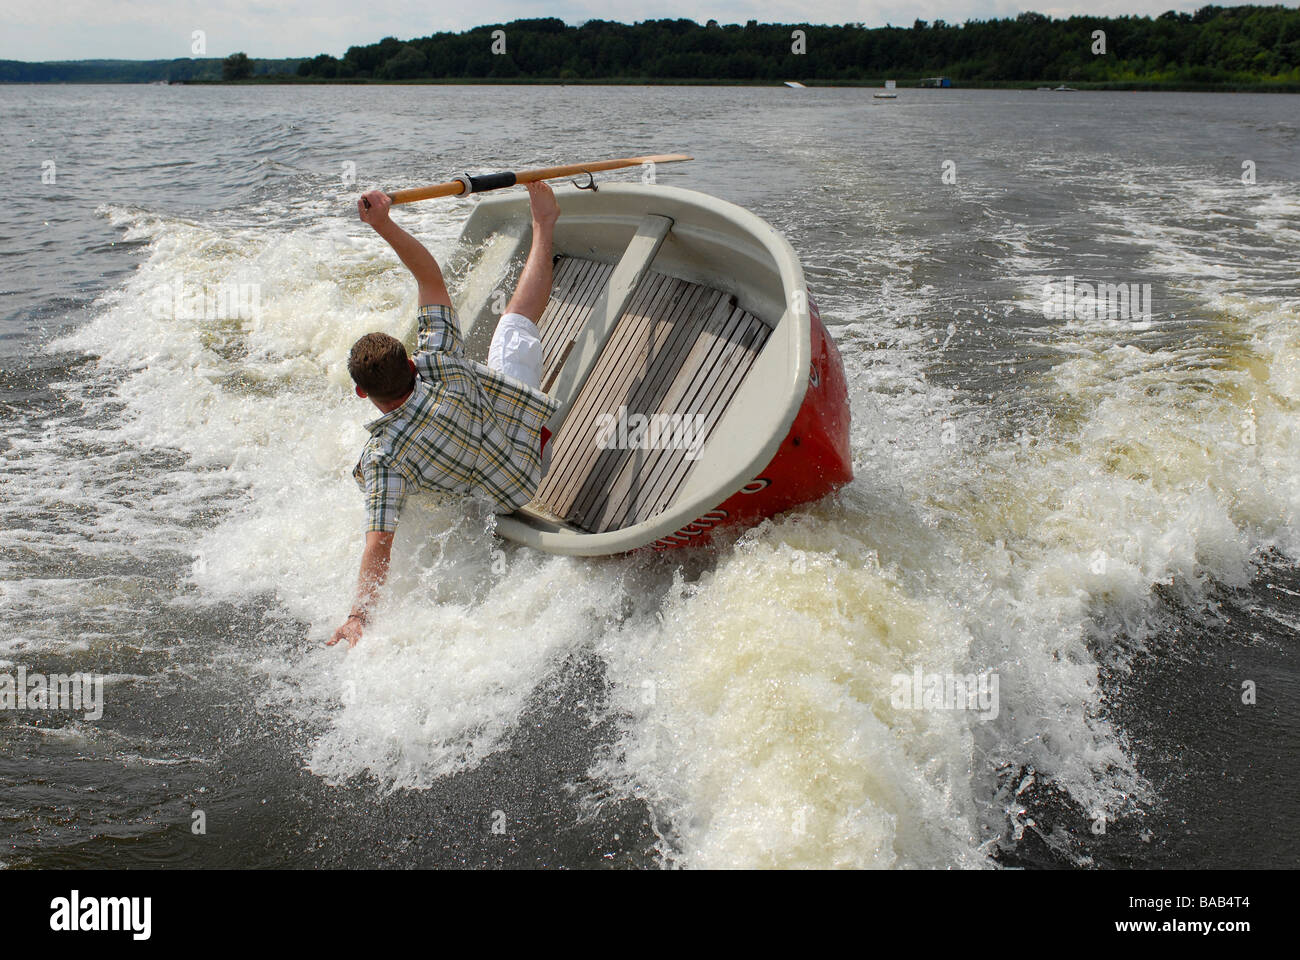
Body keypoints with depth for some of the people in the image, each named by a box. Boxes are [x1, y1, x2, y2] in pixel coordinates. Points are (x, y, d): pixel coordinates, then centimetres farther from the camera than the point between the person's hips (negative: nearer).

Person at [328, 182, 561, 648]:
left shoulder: (383, 456, -37)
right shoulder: (439, 364, -35)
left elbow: (379, 542, -41)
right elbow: (431, 277, -29)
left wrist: (358, 616, -43)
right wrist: (385, 224, -36)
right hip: (531, 427, 1)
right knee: (516, 316, 23)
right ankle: (543, 226, 46)